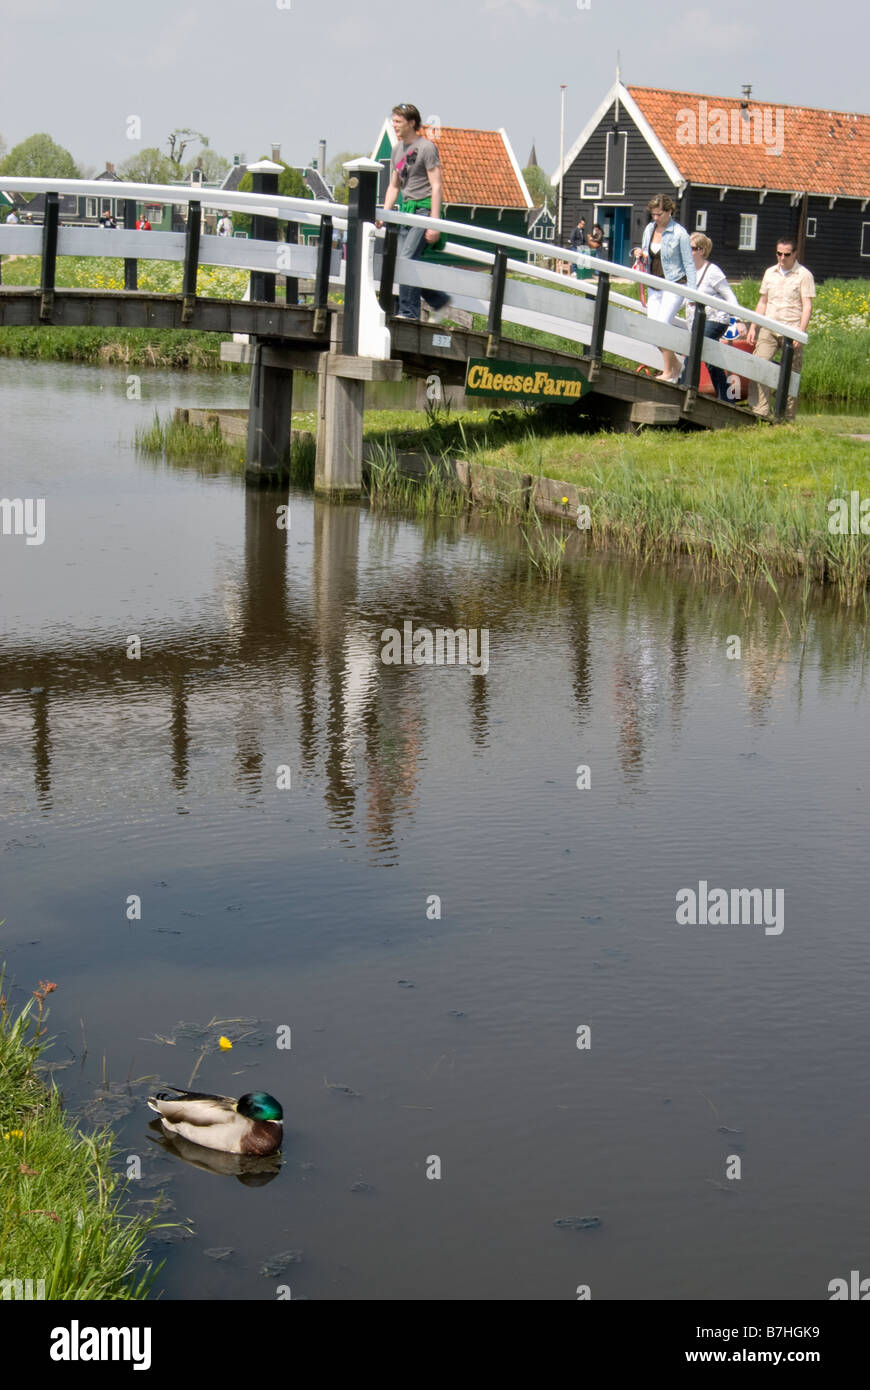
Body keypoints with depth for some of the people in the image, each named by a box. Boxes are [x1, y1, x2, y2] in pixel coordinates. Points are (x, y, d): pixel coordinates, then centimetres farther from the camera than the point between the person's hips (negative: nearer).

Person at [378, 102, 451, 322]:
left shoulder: (426, 147, -7)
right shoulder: (397, 149, 16)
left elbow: (436, 186, -11)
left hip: (424, 208, -8)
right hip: (406, 209, 8)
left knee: (407, 259, -18)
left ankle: (409, 312, -17)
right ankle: (440, 301, 18)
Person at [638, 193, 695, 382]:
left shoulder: (679, 233, -10)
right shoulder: (649, 229, 7)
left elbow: (689, 263, -8)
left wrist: (693, 293, -12)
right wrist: (641, 255, -5)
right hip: (655, 286, 7)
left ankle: (669, 372, -4)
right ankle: (675, 364, 19)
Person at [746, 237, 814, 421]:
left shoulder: (804, 275, 0)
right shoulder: (770, 273, 14)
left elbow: (807, 306, -5)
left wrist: (800, 333, -15)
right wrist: (753, 328, 13)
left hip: (791, 330, -4)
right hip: (769, 329, 4)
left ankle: (788, 418, 3)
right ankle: (760, 412, -12)